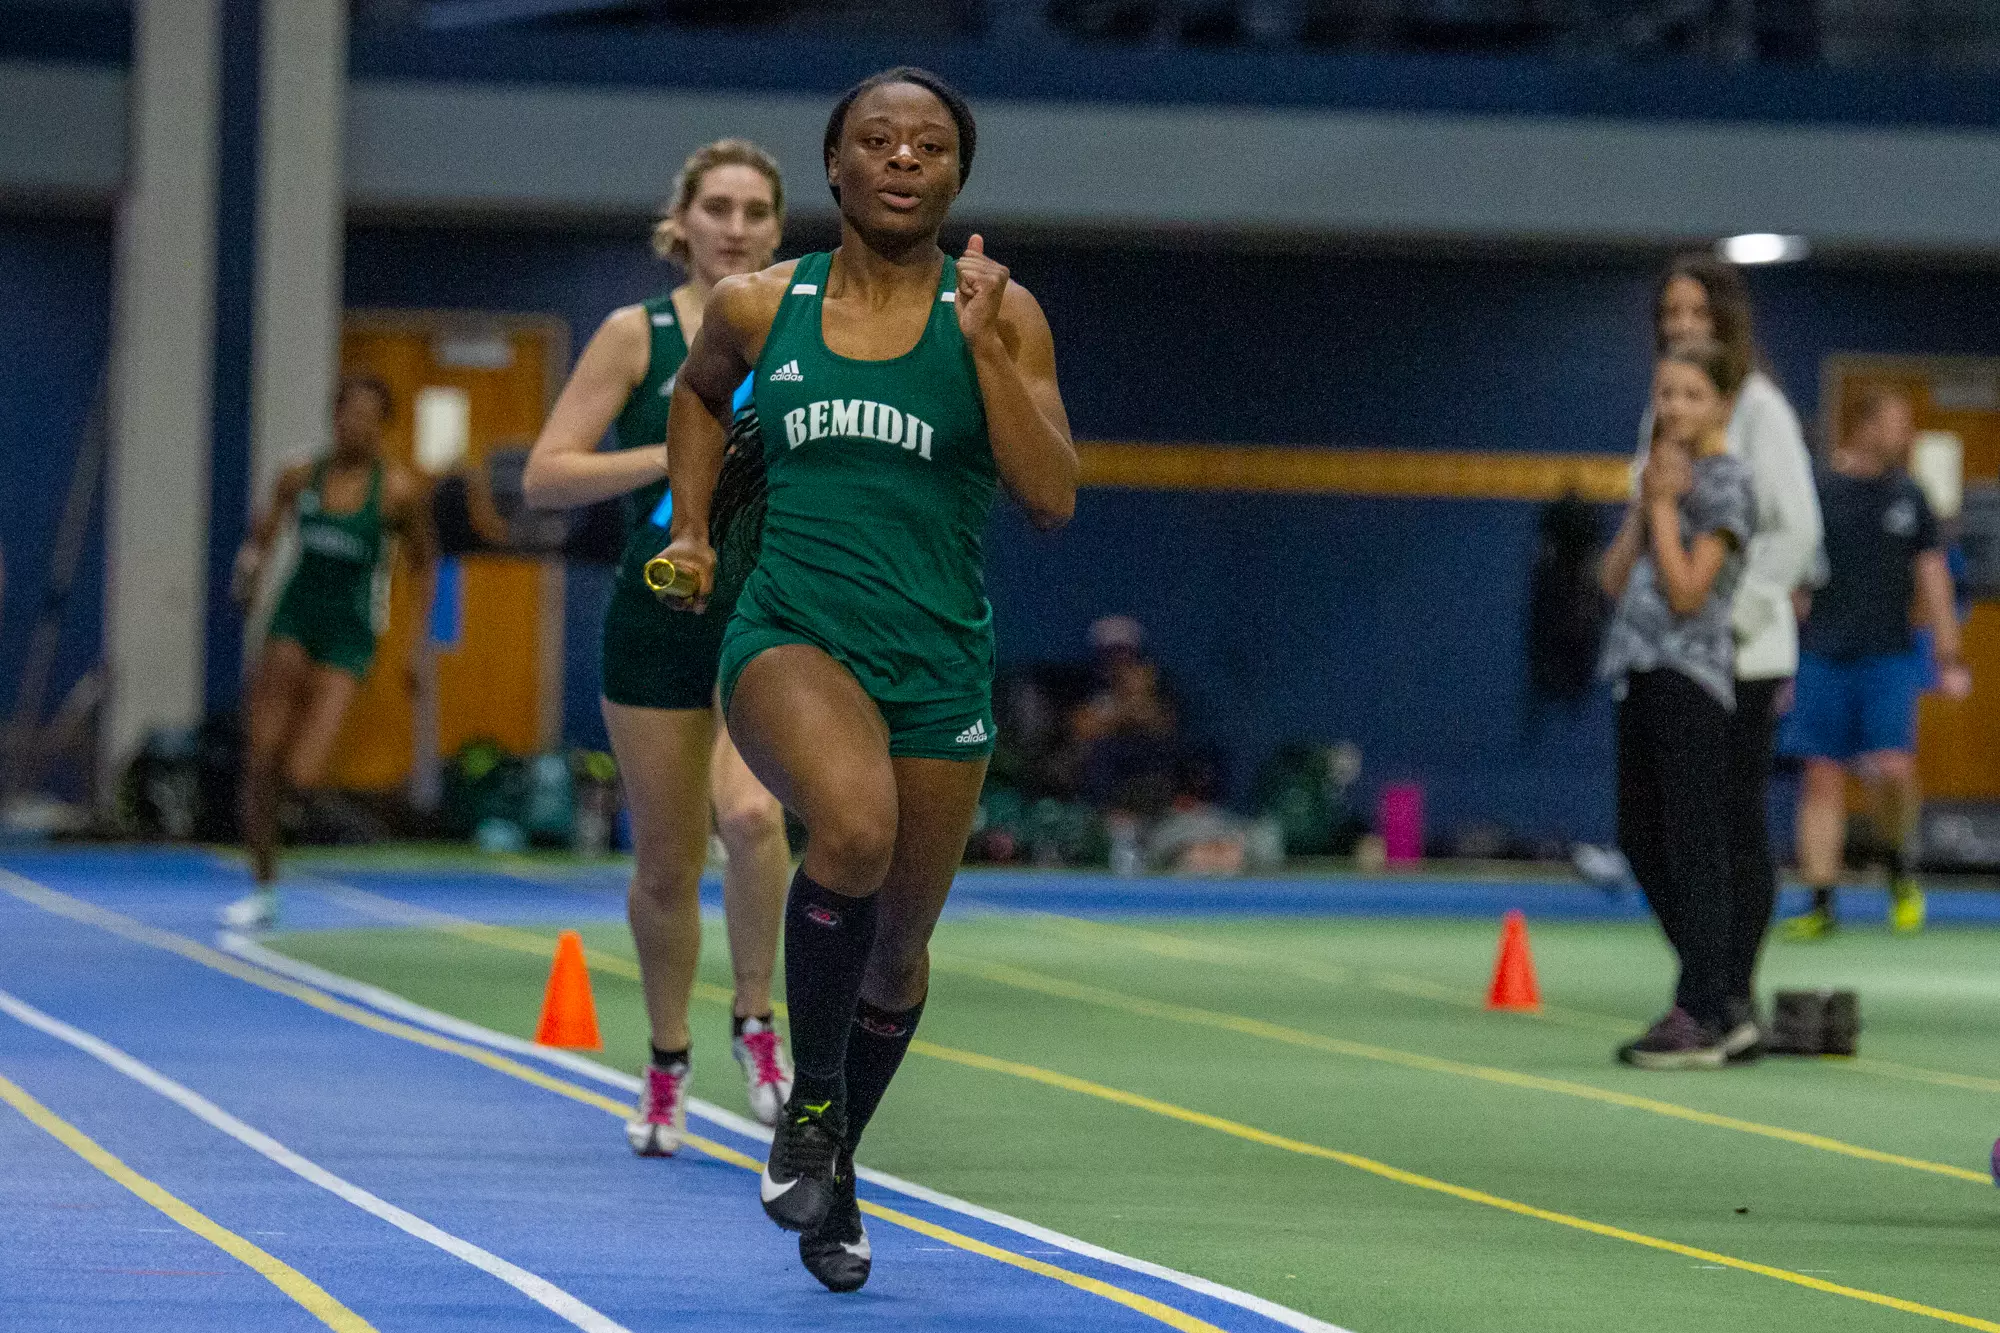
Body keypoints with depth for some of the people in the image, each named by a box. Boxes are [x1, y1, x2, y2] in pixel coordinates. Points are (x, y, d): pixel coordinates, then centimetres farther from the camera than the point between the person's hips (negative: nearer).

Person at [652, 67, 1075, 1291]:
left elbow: (1054, 498, -9)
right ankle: (811, 1098, -13)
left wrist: (983, 344, -16)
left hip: (939, 662, 2)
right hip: (791, 636, -2)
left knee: (898, 950, 11)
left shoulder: (999, 314, 0)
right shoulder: (760, 307, 4)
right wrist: (692, 527, 15)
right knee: (855, 824, -33)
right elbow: (701, 395, 27)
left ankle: (836, 1165, 39)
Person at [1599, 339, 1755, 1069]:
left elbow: (1687, 591, -15)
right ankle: (1718, 1011, 15)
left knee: (1692, 845, -7)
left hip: (1690, 677, -9)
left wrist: (1663, 503, -8)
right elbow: (1616, 579, 10)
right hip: (1644, 676, 9)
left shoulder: (1725, 481, -7)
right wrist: (1647, 501, 1)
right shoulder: (1667, 473, 17)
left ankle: (1700, 1016, -5)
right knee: (1642, 842, 9)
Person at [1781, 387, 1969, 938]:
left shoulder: (1908, 498, 9)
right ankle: (1821, 902, 3)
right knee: (1823, 778, -2)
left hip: (1889, 657, 1)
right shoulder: (1816, 492, 0)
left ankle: (1900, 871, 14)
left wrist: (1948, 658, 6)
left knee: (1893, 769, -13)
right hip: (1823, 658, -1)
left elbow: (1932, 581, 12)